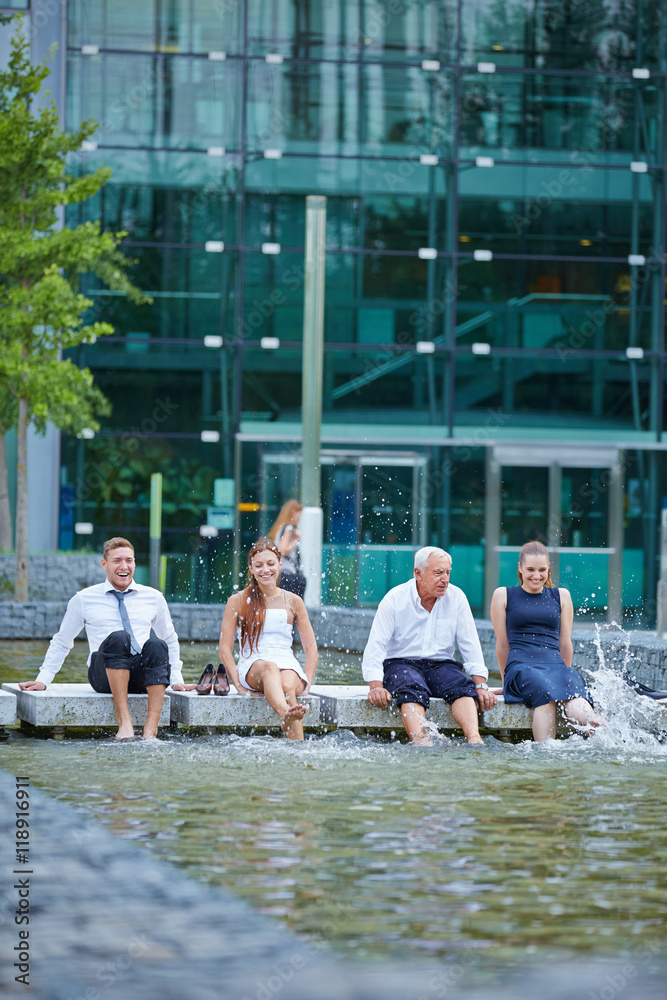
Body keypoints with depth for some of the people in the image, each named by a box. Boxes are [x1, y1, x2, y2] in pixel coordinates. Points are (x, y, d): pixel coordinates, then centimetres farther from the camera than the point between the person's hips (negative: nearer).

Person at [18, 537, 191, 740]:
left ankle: (151, 729, -43)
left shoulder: (153, 598, 16)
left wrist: (176, 680, 16)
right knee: (119, 638, -34)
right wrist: (43, 680, 9)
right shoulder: (83, 599, 11)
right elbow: (61, 643, 18)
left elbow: (170, 640, 26)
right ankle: (124, 721, -41)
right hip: (105, 675, -2)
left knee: (156, 646, -33)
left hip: (142, 675, 2)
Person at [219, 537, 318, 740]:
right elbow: (225, 649, 5)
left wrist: (306, 682, -2)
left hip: (288, 665, 1)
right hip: (251, 668, -1)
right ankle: (285, 714, -69)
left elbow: (311, 648, 14)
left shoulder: (293, 601, 15)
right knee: (270, 667, -38)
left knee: (288, 685, -35)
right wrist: (238, 685, -9)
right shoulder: (238, 602, 10)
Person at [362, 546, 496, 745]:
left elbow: (470, 645, 6)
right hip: (400, 663, -3)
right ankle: (421, 742, -59)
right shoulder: (395, 599, -5)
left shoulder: (456, 598, 4)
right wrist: (376, 686, -24)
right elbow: (376, 645, -10)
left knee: (463, 686, -30)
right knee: (413, 690, -36)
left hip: (441, 664, 3)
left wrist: (481, 685, -6)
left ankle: (474, 739, -53)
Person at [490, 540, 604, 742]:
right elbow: (502, 643, 14)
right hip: (521, 664, -2)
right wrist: (507, 679, 15)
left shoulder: (561, 596, 20)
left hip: (555, 665, 2)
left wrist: (565, 674, 22)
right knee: (546, 692, -39)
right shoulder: (503, 595, 13)